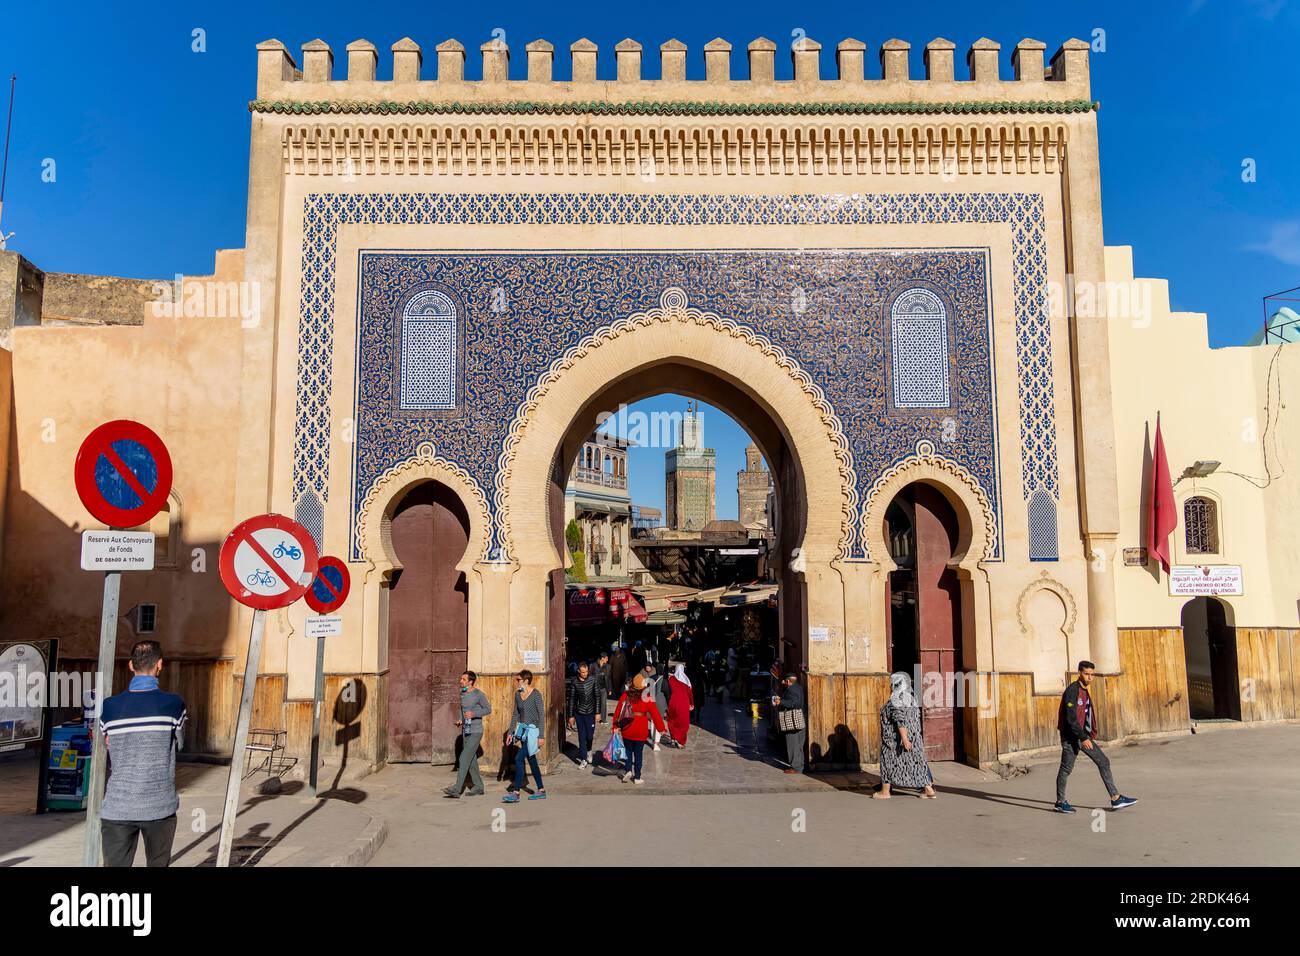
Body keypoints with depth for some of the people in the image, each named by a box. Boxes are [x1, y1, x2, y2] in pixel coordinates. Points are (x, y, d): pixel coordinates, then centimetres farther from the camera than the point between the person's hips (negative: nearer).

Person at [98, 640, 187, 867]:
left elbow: (107, 747, 10)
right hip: (159, 806, -1)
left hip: (117, 808, 1)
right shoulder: (173, 704, -7)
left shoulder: (109, 707, -2)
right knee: (158, 864, 14)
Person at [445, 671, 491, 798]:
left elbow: (488, 709, -7)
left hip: (476, 732, -8)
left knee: (464, 758, -14)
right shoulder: (462, 693, 8)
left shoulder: (479, 694, -14)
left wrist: (474, 714, -21)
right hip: (465, 731, 8)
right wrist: (460, 720, 4)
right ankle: (478, 787, 21)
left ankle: (457, 789, -16)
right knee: (471, 760, 11)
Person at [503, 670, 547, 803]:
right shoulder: (518, 694, 6)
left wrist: (541, 736, -17)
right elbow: (515, 714, 15)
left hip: (533, 730, -7)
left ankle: (515, 793, -10)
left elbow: (542, 715, -14)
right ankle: (541, 791, 23)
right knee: (531, 760, 12)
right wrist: (510, 732, 13)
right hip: (522, 729, 7)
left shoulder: (536, 694, -14)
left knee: (519, 759, -14)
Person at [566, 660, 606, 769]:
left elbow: (597, 696, -5)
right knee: (582, 737, 2)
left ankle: (588, 750, 38)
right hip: (579, 713, 0)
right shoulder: (574, 681, -6)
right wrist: (571, 716, 2)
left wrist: (598, 712, -9)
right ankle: (583, 760, 10)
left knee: (590, 735, 7)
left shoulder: (593, 679, -9)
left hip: (591, 712, 0)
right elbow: (571, 698, 1)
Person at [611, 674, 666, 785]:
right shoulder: (647, 698, -10)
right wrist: (661, 728, -3)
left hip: (627, 729, 1)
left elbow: (618, 710, -2)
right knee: (638, 753, 10)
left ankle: (628, 770, 1)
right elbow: (655, 713, -9)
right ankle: (637, 777, 14)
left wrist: (616, 726, 5)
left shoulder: (626, 695, -4)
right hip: (641, 730, -1)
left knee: (628, 750, 19)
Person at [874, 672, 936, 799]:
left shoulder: (896, 701, -17)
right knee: (916, 762, 8)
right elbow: (915, 719, 16)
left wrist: (904, 739, -27)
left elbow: (900, 720, -24)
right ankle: (929, 789, 2)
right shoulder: (911, 698, 9)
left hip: (895, 738, -8)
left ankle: (884, 792, 10)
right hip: (912, 736, 8)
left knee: (888, 762, 4)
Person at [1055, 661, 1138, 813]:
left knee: (1104, 762, 4)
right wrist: (1083, 738, -23)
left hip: (1084, 735, 9)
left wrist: (1089, 737, 17)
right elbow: (1071, 718, -23)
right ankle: (1060, 802, 13)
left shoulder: (1085, 691, 12)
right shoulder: (1072, 691, -17)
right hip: (1071, 736, -9)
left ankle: (1115, 798, 7)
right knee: (1066, 769, 2)